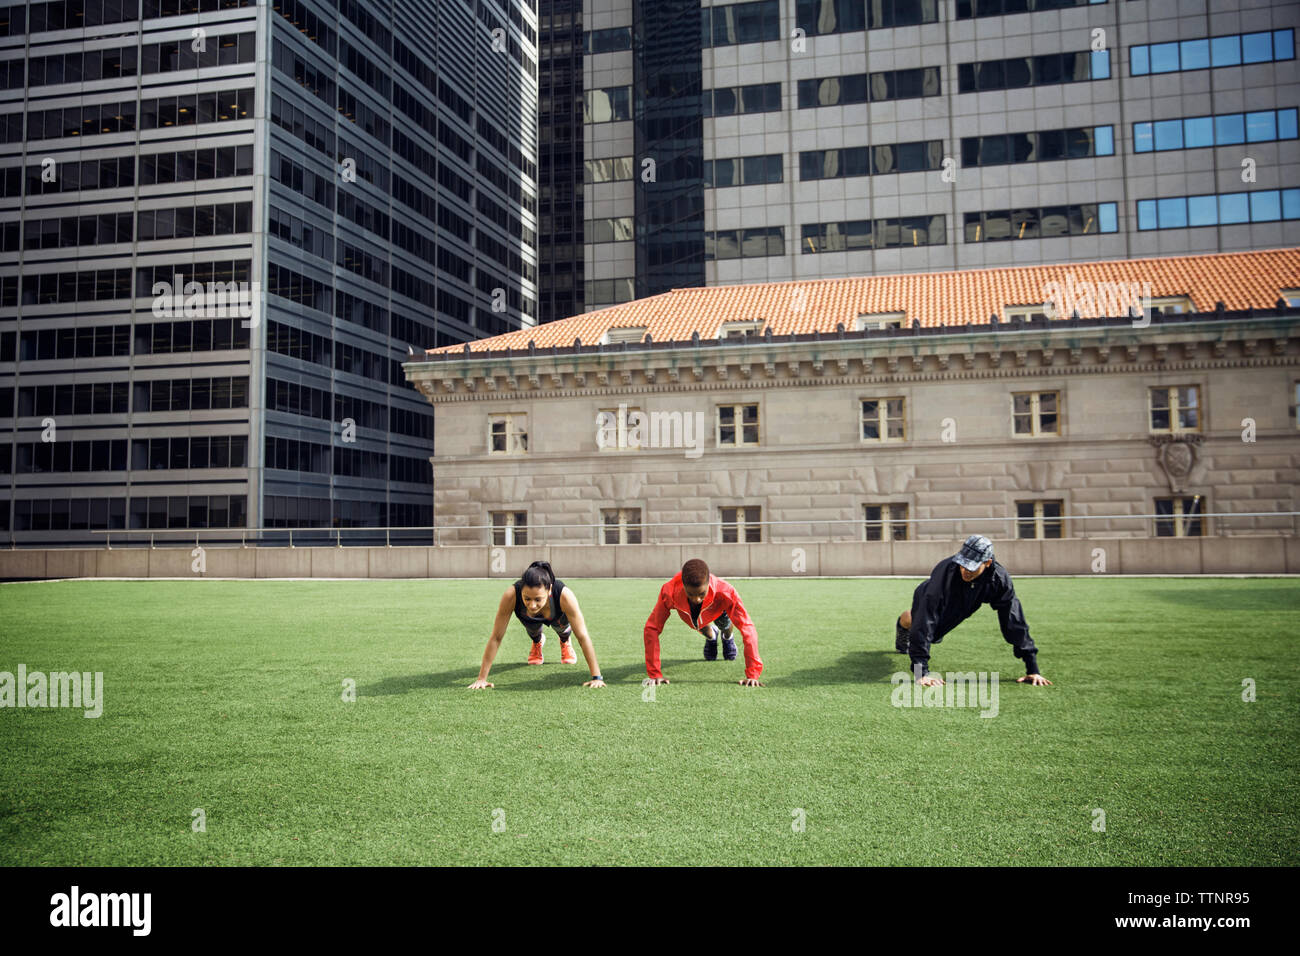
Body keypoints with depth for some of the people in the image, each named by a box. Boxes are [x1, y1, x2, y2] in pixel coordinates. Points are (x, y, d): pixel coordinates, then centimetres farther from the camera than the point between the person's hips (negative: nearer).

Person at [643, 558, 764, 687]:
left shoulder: (725, 592, -49)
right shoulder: (669, 592, -49)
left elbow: (747, 628, -47)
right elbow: (652, 629, -43)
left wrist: (752, 675, -51)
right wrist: (654, 674, -45)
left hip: (717, 607, -1)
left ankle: (727, 638, 49)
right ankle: (711, 637, 56)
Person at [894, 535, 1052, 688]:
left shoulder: (999, 578, -38)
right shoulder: (947, 570, -49)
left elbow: (1015, 622, -31)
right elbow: (926, 619, -52)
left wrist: (1032, 669, -34)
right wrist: (921, 671, -58)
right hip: (926, 598, -4)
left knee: (937, 634, 31)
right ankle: (903, 623, 58)